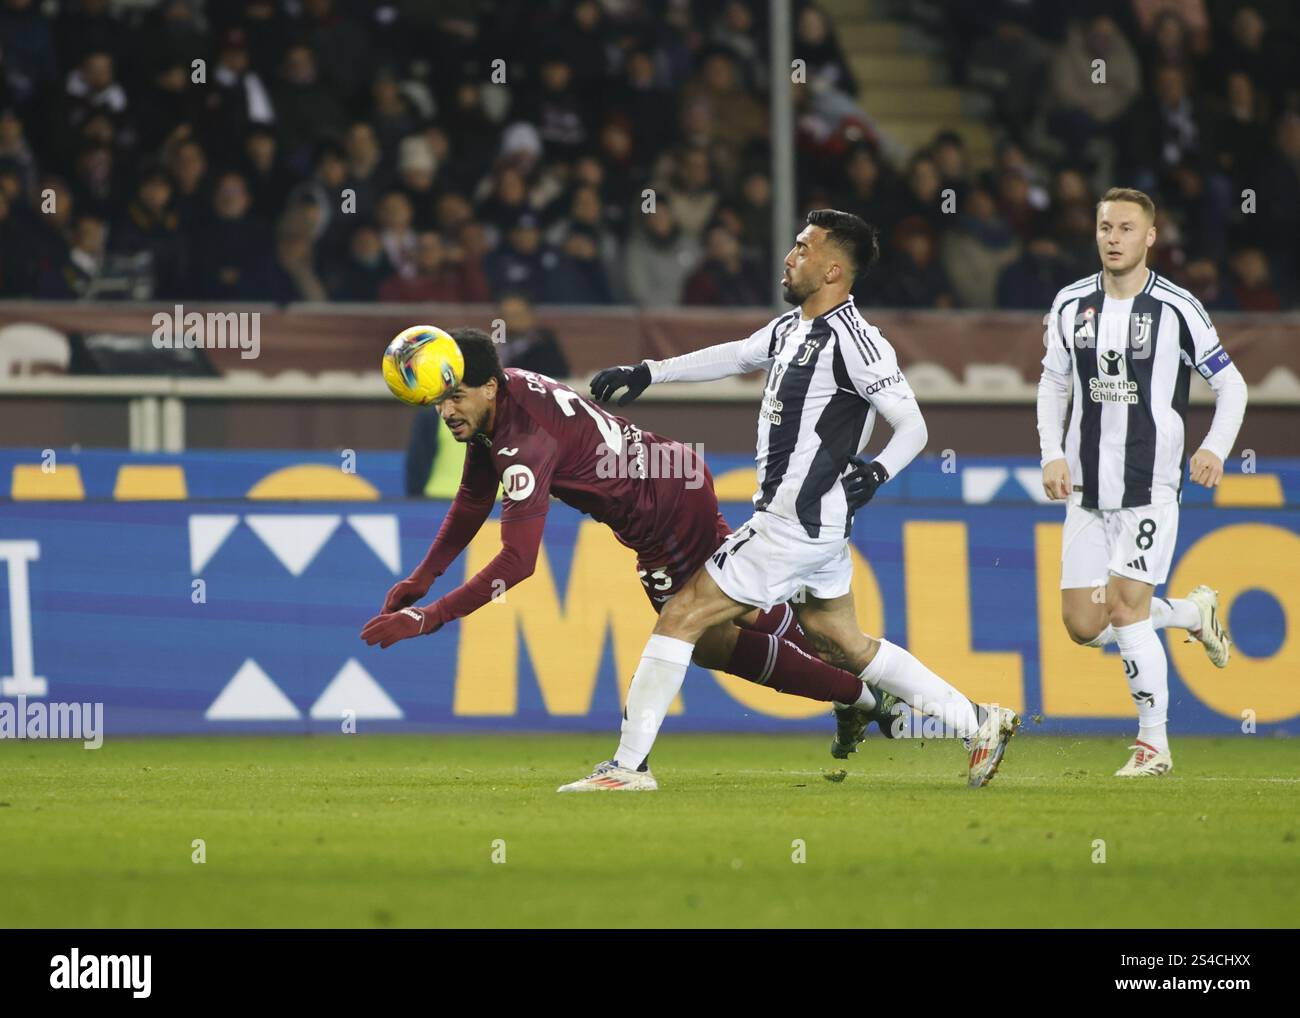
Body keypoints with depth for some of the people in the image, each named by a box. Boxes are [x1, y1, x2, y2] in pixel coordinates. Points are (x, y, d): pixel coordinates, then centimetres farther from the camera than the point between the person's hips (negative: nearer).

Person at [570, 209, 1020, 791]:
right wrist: (647, 373, 25)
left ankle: (626, 765, -4)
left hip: (793, 526, -10)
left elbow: (913, 426, -15)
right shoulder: (791, 329, 12)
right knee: (844, 647, 19)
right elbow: (734, 356, 28)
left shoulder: (851, 340, -16)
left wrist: (877, 472, -32)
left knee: (682, 618, -6)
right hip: (818, 527, 10)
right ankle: (981, 724, 22)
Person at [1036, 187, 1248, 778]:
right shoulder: (1071, 306, 5)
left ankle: (1154, 744, -4)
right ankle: (1192, 614, 28)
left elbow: (1230, 384, 2)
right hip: (1087, 488, 5)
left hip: (1151, 486, -5)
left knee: (1126, 603, -16)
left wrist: (1216, 448, -14)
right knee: (1083, 624, 1)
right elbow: (1053, 385, 17)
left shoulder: (1177, 308, -6)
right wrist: (1052, 454, 2)